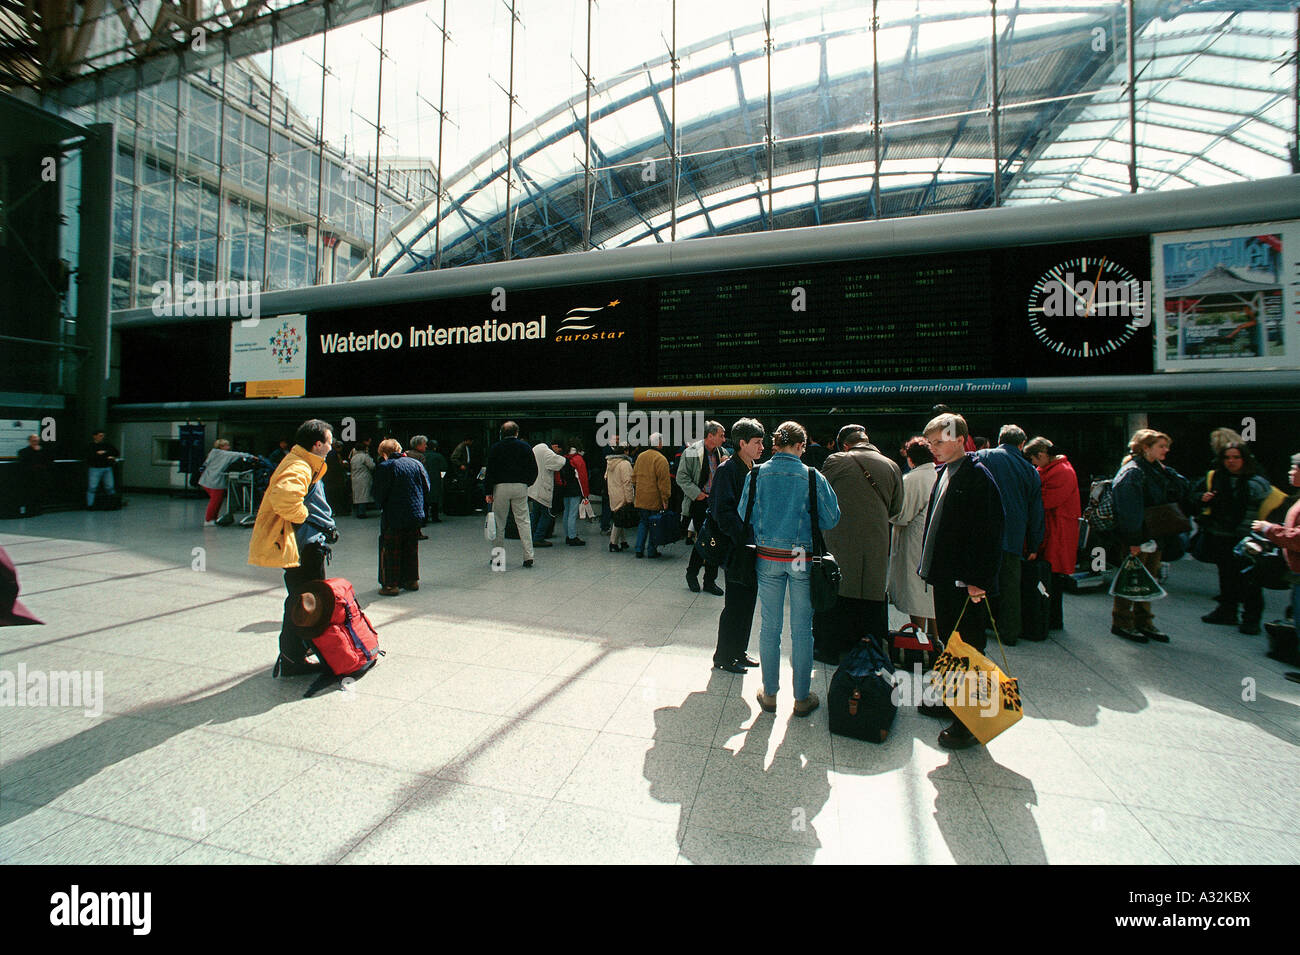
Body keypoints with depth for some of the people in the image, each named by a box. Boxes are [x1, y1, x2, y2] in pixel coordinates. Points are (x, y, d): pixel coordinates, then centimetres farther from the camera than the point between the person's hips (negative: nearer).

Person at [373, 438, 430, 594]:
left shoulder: (384, 467, -10)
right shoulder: (415, 463, 4)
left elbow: (379, 495, -9)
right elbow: (426, 488, 8)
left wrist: (382, 506, 10)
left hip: (393, 517, -5)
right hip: (415, 515, 5)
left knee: (391, 550, 6)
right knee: (411, 548, 16)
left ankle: (391, 584, 9)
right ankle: (412, 580, 23)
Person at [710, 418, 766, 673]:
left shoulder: (754, 470, 13)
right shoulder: (727, 470, -13)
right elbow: (723, 511, -19)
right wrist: (744, 541, -23)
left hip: (752, 546, 8)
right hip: (737, 547, -8)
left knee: (748, 601, 16)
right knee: (735, 605, 0)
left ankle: (739, 651, 30)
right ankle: (723, 657, 16)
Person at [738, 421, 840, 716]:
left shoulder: (757, 475, -5)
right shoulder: (813, 477, -10)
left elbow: (744, 516, 0)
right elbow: (831, 519, -4)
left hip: (768, 558, 2)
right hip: (803, 559, -1)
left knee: (769, 626, 12)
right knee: (802, 629, 10)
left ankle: (769, 694, 25)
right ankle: (802, 697, 23)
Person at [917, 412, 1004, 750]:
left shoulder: (976, 475, -15)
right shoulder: (944, 473, 12)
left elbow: (988, 531, -20)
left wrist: (977, 579, -22)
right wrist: (930, 565, 17)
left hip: (965, 581, -9)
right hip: (945, 576, 9)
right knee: (949, 640, 20)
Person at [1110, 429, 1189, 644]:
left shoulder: (1157, 470, 14)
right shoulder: (1132, 472, -15)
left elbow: (1181, 491, 11)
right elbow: (1129, 509, -21)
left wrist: (1166, 472, 0)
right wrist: (1133, 539, -24)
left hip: (1154, 537, 9)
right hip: (1136, 537, -9)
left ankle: (1144, 622, 25)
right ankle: (1121, 623, 9)